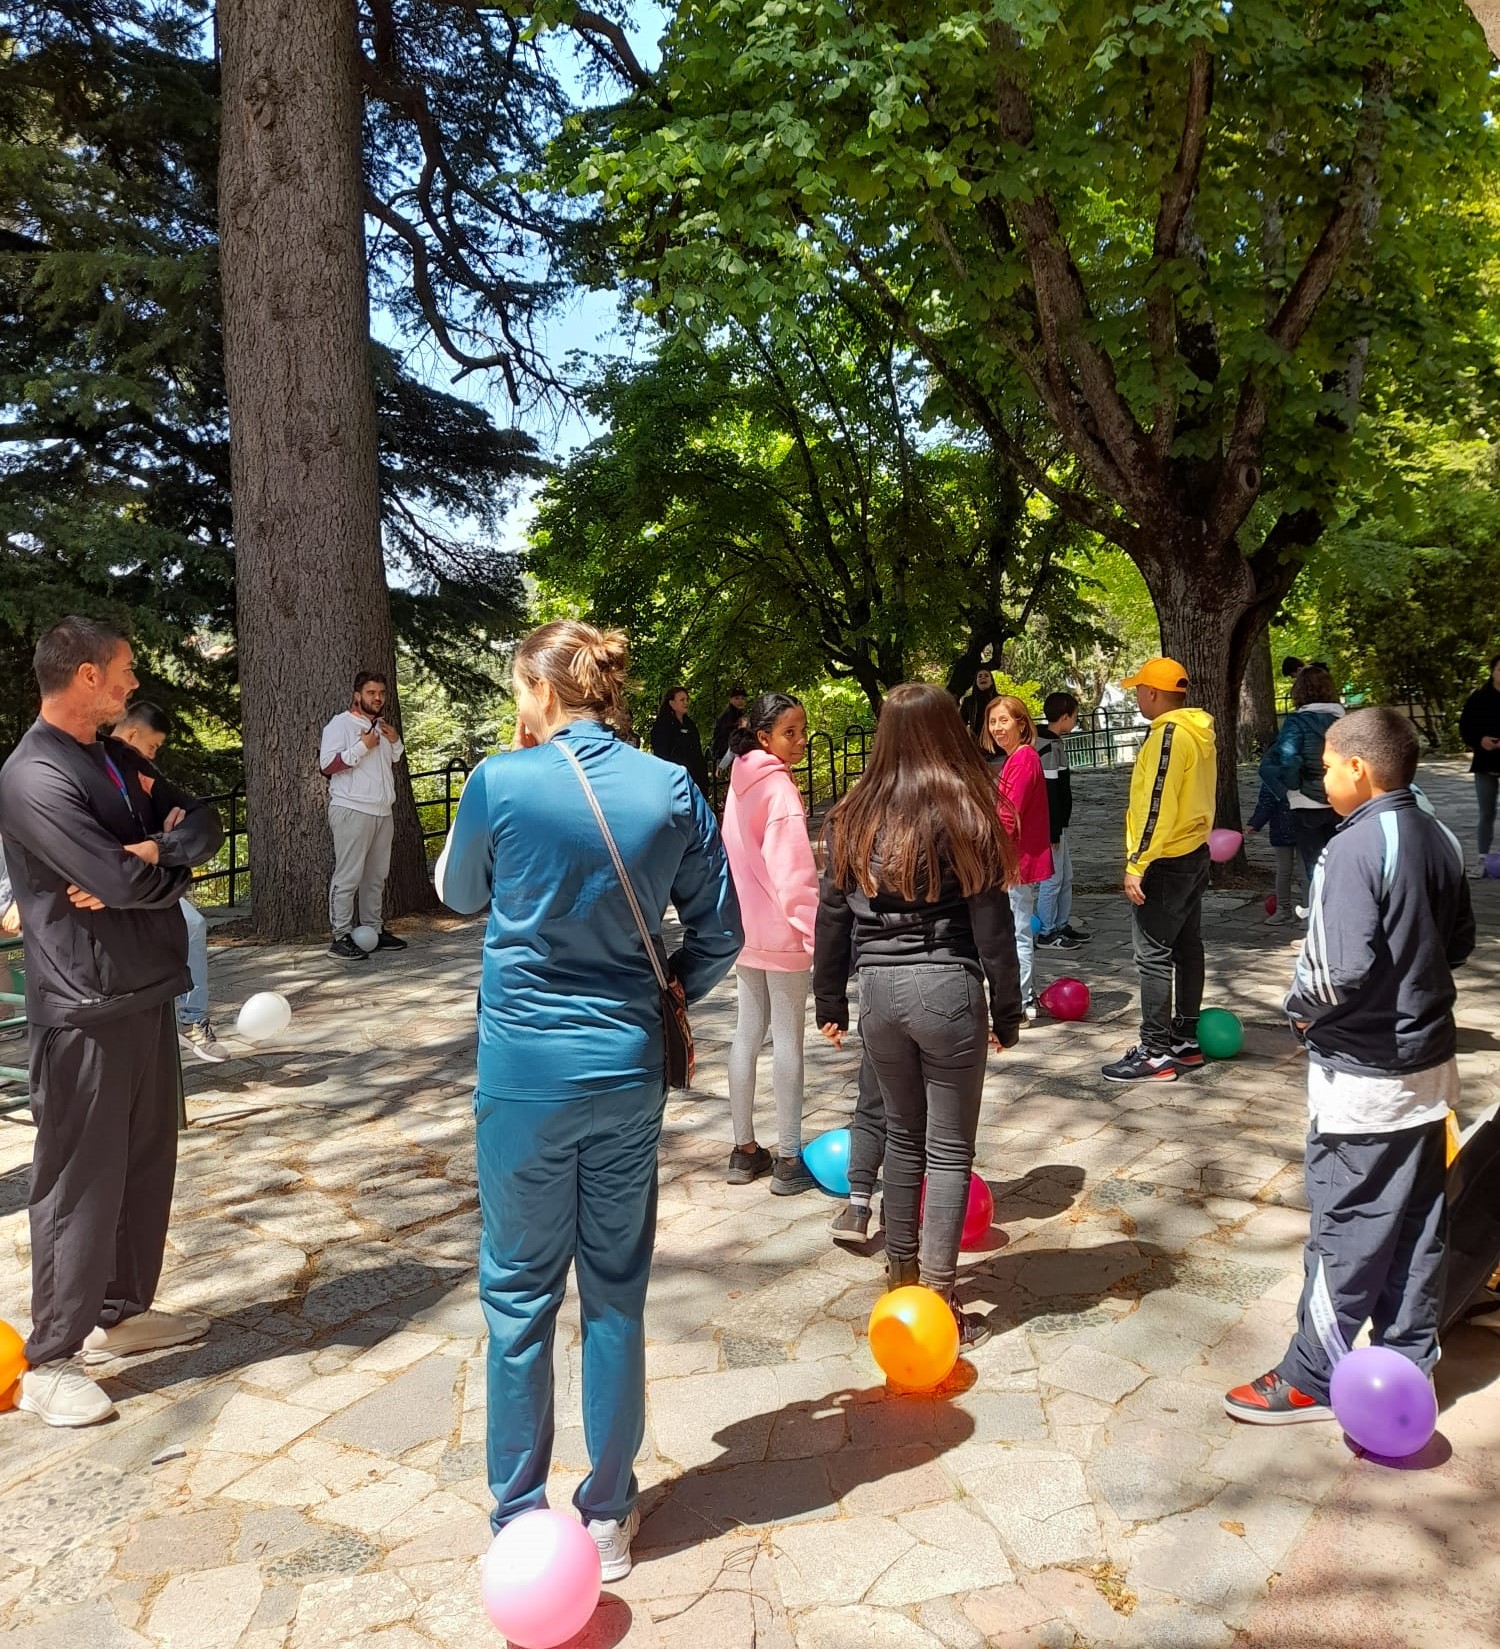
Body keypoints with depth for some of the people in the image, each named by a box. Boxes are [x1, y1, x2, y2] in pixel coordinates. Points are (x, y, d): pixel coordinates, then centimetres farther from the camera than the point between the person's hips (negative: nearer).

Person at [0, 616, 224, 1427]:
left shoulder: (118, 760, 11)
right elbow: (126, 882, -26)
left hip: (147, 991, 9)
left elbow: (203, 825, 8)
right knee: (81, 1181, 0)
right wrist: (168, 865, -5)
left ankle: (122, 1312, 34)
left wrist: (153, 851, -12)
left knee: (146, 1163, 18)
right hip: (85, 1009, -9)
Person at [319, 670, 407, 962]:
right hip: (352, 810, -8)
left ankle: (373, 930, 19)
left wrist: (396, 742, 10)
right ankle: (341, 937, -6)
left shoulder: (382, 727, 18)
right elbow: (327, 764, -15)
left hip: (382, 812, 8)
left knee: (376, 875, 11)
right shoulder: (341, 724, -5)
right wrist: (363, 747, -17)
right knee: (348, 875, -8)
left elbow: (394, 763, 29)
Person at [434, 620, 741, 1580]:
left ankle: (520, 1517, 25)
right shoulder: (673, 791, -3)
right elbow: (720, 936, 1)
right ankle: (609, 1517, 27)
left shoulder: (502, 783, -10)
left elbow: (458, 895, 9)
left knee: (521, 1293, 12)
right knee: (617, 1291, 14)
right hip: (629, 1068, 3)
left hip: (525, 1068, -2)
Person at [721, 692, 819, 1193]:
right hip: (781, 932, -8)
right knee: (788, 1038, 0)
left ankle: (744, 1150, 20)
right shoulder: (780, 789, -17)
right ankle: (789, 1160, 7)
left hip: (745, 928, 8)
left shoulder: (742, 784, 8)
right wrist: (819, 933, -22)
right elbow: (794, 875, -23)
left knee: (748, 1031, 12)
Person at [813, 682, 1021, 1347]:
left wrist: (829, 1004, 16)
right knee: (949, 1148, 6)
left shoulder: (853, 817, 3)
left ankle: (901, 1273, 30)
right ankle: (938, 1301, 10)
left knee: (903, 1135, 20)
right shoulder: (964, 812, -8)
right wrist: (1007, 1012, 1)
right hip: (948, 990, -4)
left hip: (879, 990, 4)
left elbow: (832, 917, 7)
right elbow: (991, 923, -7)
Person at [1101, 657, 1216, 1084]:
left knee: (1153, 955, -6)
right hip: (1195, 855, 10)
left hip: (1165, 862, -10)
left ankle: (1155, 1054, -4)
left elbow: (1157, 804, -24)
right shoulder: (1199, 731, 11)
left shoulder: (1168, 733, -18)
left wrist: (1137, 864, -22)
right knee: (1187, 948, 14)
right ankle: (1187, 1040, 23)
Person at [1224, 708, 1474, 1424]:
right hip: (1431, 1063, 8)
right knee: (1418, 1224, 16)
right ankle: (1407, 1363, 30)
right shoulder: (1441, 840, 4)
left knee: (1345, 1231, 3)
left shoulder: (1355, 848, -21)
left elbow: (1344, 969, -28)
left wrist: (1300, 1004, -10)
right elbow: (1459, 942, 15)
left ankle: (1311, 1379, 16)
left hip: (1364, 1072, -8)